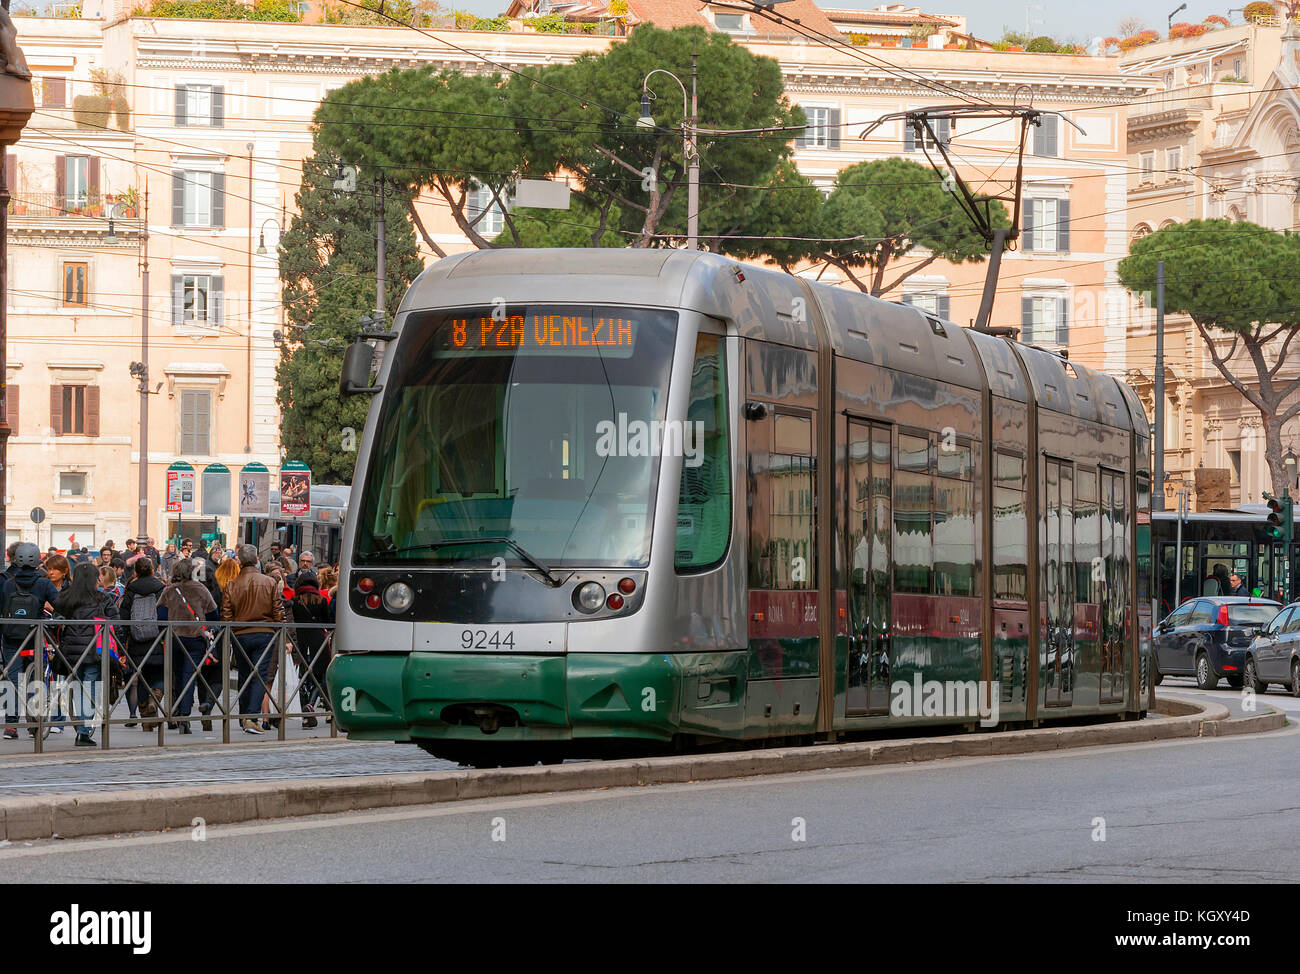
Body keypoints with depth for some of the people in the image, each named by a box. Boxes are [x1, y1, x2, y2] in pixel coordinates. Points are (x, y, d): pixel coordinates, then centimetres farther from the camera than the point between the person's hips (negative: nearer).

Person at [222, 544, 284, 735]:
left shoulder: (231, 586, -2)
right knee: (260, 676, -3)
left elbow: (226, 617, -2)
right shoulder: (270, 583, -3)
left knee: (245, 676, 14)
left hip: (240, 635, 1)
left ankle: (244, 718, 19)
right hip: (265, 634, -1)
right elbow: (279, 612, -1)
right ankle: (251, 717, -17)